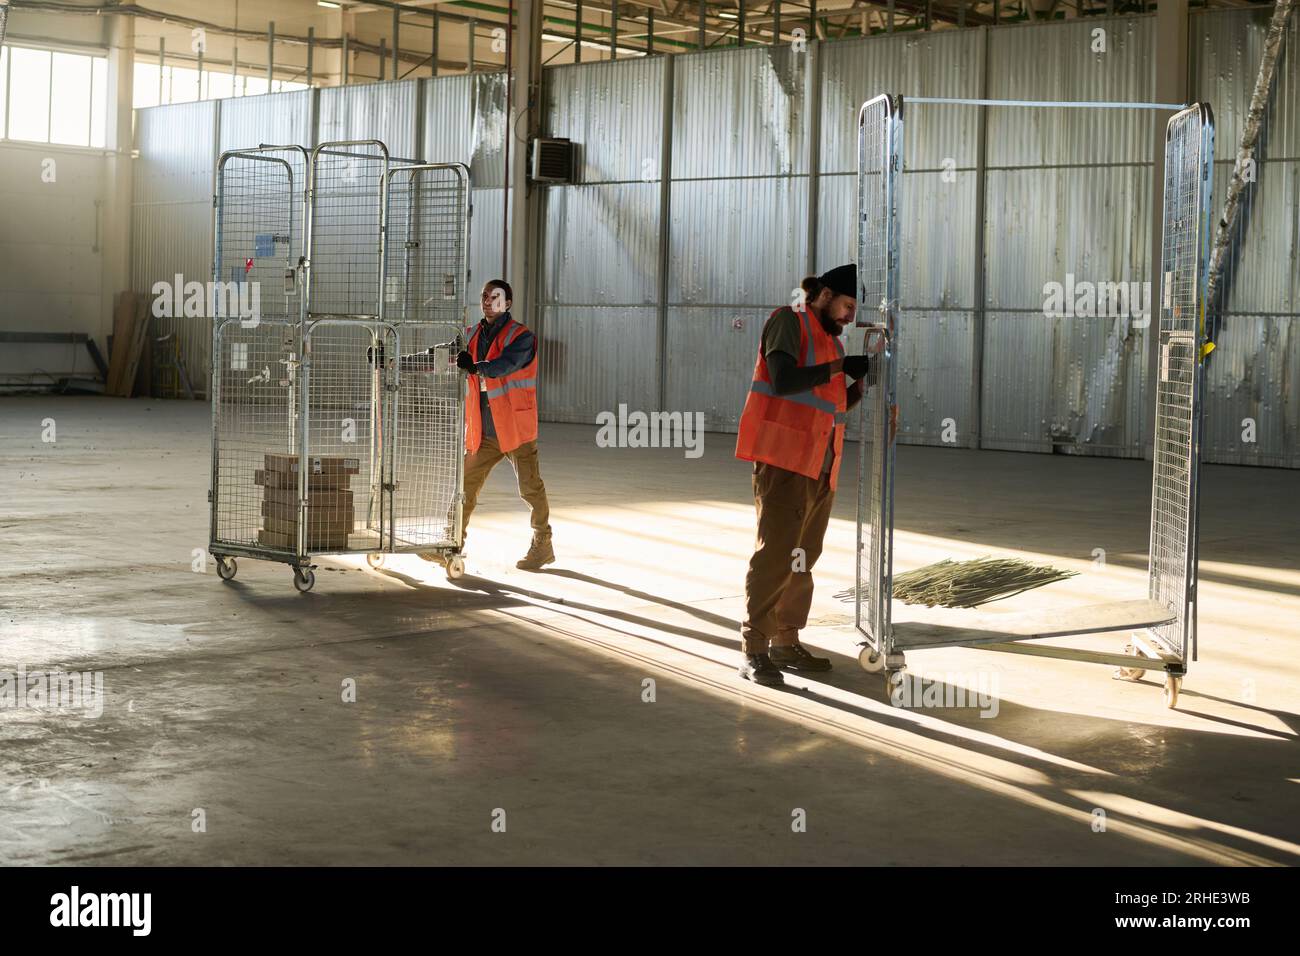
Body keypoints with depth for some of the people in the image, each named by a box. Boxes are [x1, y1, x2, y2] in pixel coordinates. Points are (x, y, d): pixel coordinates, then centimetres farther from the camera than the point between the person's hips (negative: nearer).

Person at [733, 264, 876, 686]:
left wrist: (860, 386, 3)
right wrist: (840, 367, -17)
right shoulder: (789, 322, -4)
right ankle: (754, 652, -11)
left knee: (804, 557, 9)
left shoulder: (830, 338, 21)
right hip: (784, 460, -9)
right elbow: (783, 381, -19)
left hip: (820, 465, 9)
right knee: (775, 553, -12)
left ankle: (786, 643, 16)